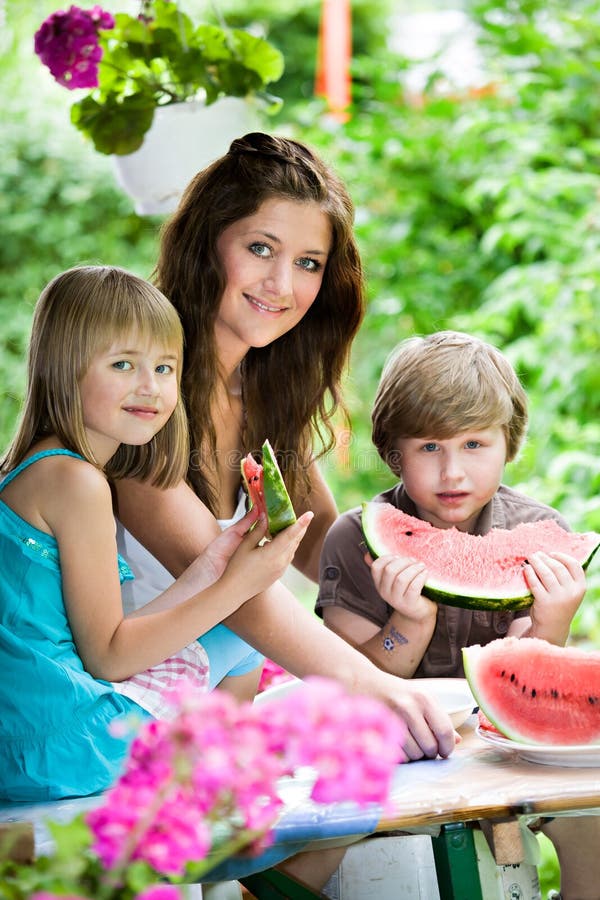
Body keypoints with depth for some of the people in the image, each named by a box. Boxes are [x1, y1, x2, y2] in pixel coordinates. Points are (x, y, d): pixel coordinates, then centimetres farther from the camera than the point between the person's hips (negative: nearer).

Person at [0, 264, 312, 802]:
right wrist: (234, 587, -11)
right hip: (57, 736, -10)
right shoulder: (74, 481, -16)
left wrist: (203, 573, 2)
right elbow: (107, 656, -14)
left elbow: (102, 637, 9)